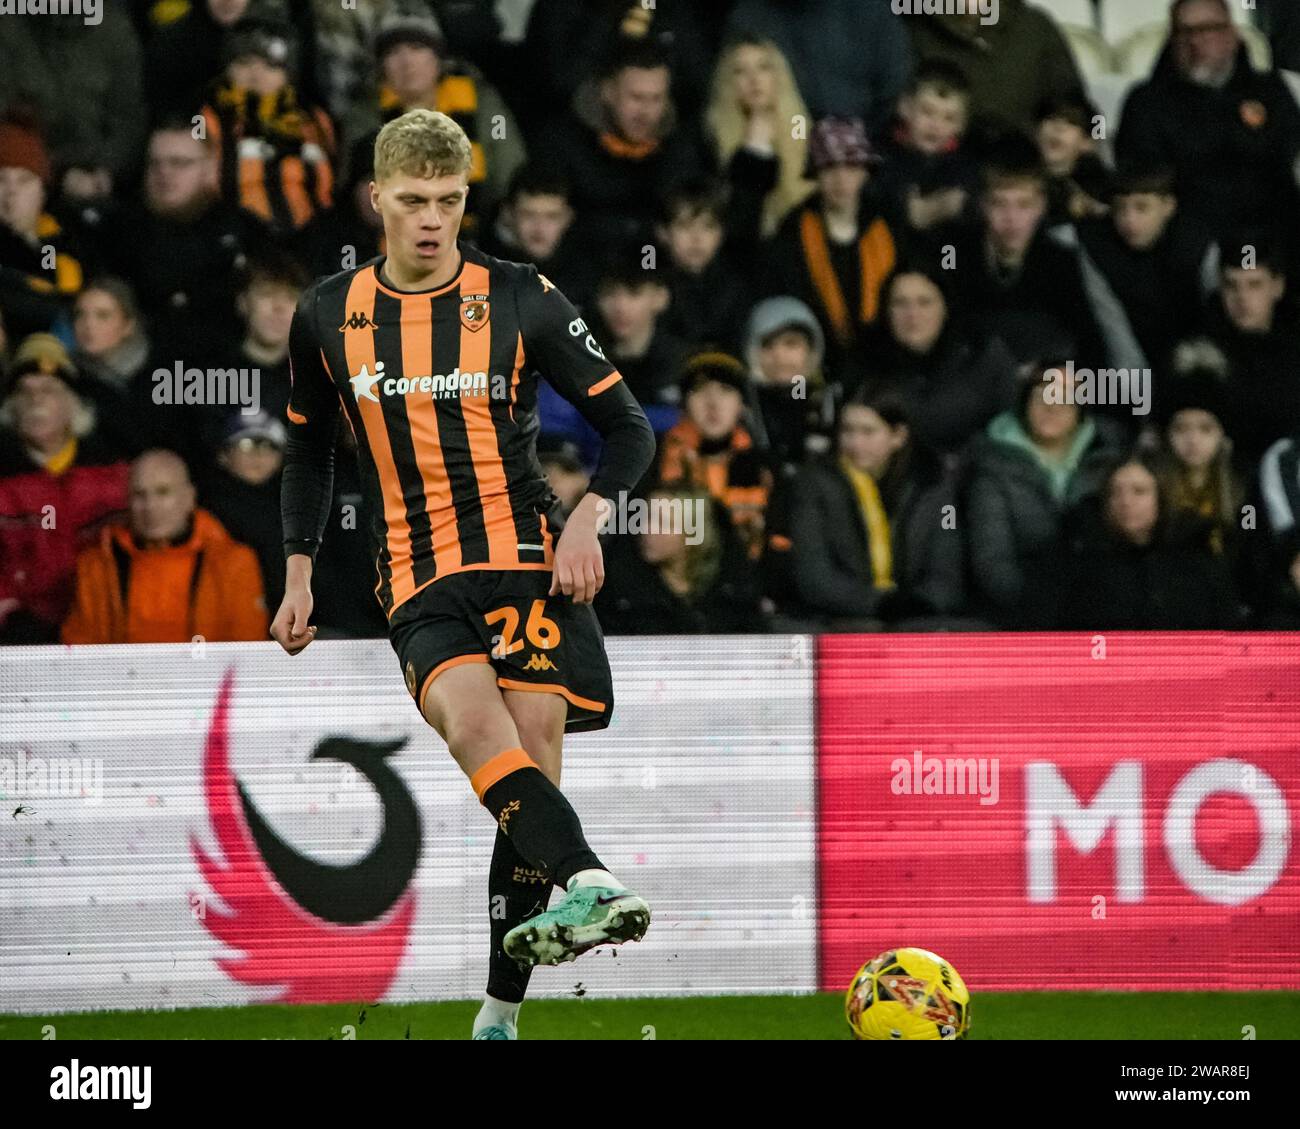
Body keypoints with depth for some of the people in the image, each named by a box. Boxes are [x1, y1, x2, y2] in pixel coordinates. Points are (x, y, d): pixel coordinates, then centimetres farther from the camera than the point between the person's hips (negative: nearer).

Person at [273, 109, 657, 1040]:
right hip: (420, 587, 1)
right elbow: (310, 449, 24)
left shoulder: (521, 300, 2)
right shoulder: (329, 317, 8)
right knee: (472, 720, -28)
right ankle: (587, 882, -51)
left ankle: (502, 1012, 1)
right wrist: (299, 576, 17)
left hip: (533, 564, 0)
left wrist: (587, 519, -10)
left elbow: (627, 426, 7)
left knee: (533, 746, -9)